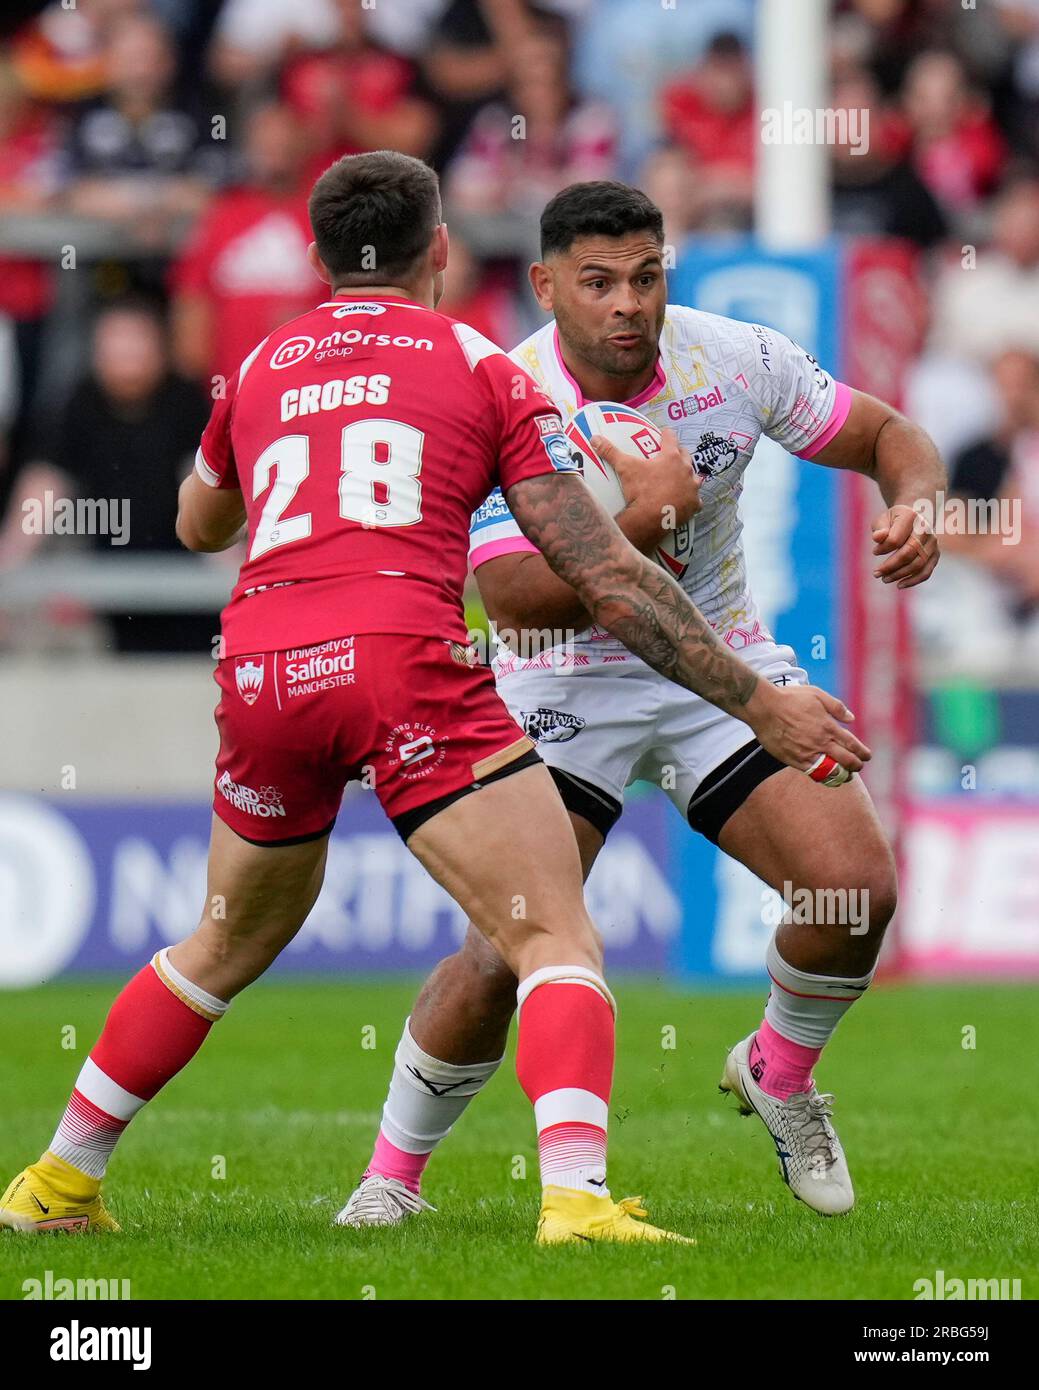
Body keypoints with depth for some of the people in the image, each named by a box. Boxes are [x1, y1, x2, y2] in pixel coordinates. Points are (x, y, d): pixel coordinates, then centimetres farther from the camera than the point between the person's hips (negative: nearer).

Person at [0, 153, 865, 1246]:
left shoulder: (261, 365, 23)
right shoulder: (479, 365, 12)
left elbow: (198, 525, 43)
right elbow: (602, 575, 6)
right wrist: (757, 703, 10)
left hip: (256, 668, 5)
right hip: (404, 662, -5)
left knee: (230, 942, 28)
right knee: (558, 943, -4)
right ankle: (575, 1195, -26)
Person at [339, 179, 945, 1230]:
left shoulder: (736, 359, -9)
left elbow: (887, 435, 4)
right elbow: (514, 601, -24)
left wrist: (912, 508, -18)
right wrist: (639, 520, -34)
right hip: (567, 685, -3)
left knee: (859, 885, -15)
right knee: (508, 952, -17)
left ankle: (777, 1072, 16)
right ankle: (393, 1172, 5)